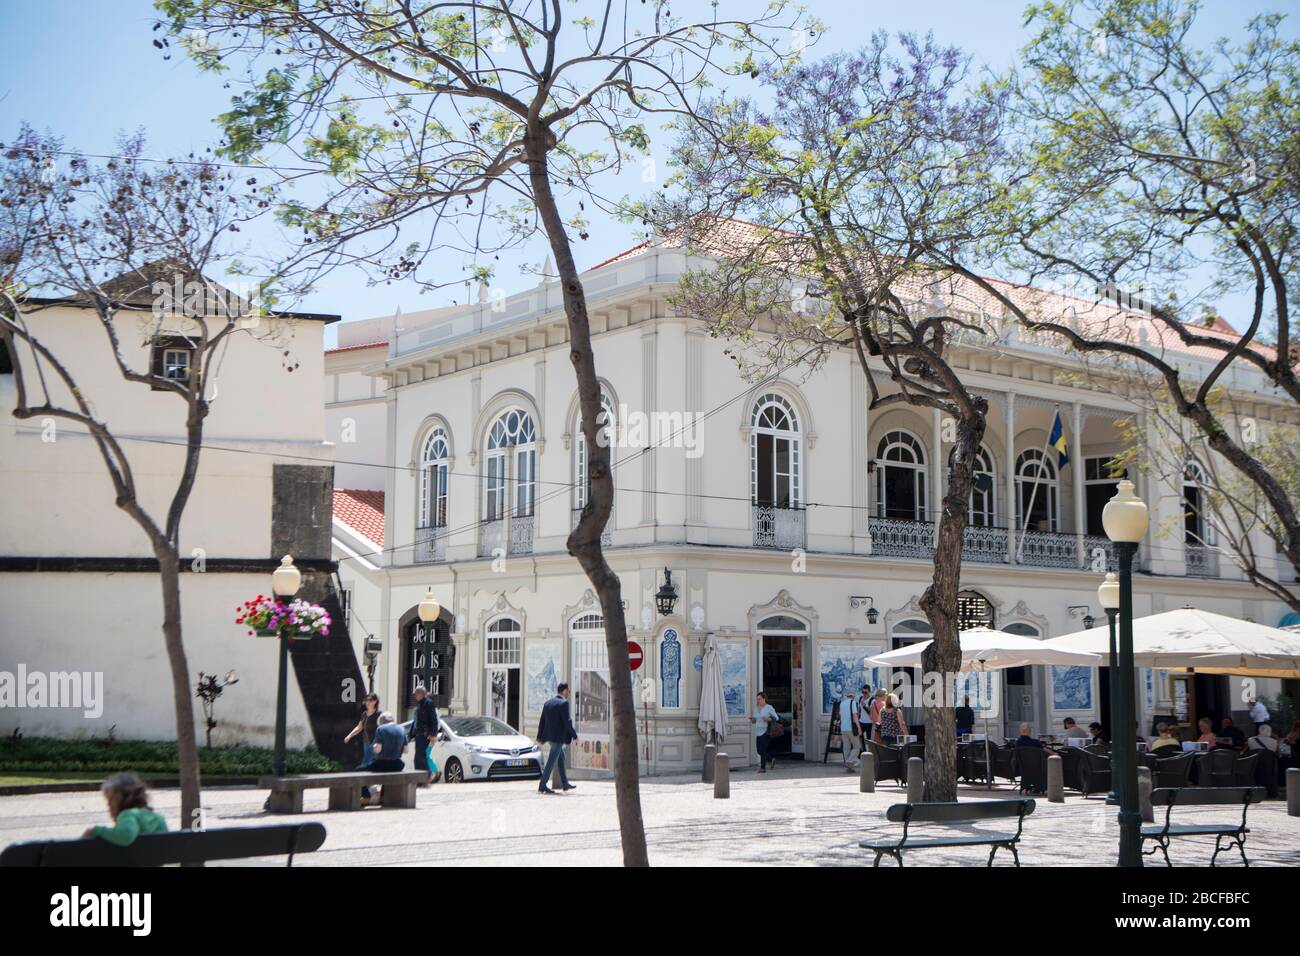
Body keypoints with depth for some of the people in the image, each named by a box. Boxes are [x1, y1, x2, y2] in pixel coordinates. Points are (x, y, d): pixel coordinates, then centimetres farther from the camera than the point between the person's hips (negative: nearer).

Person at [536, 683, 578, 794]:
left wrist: (540, 737, 14)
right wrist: (574, 735, -7)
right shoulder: (563, 703, -13)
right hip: (558, 737, -8)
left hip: (549, 736, 8)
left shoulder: (547, 703, 9)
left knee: (561, 758, 20)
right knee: (551, 762, -4)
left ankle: (565, 784, 26)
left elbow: (542, 721, 11)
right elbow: (567, 722, -17)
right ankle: (542, 786, -4)